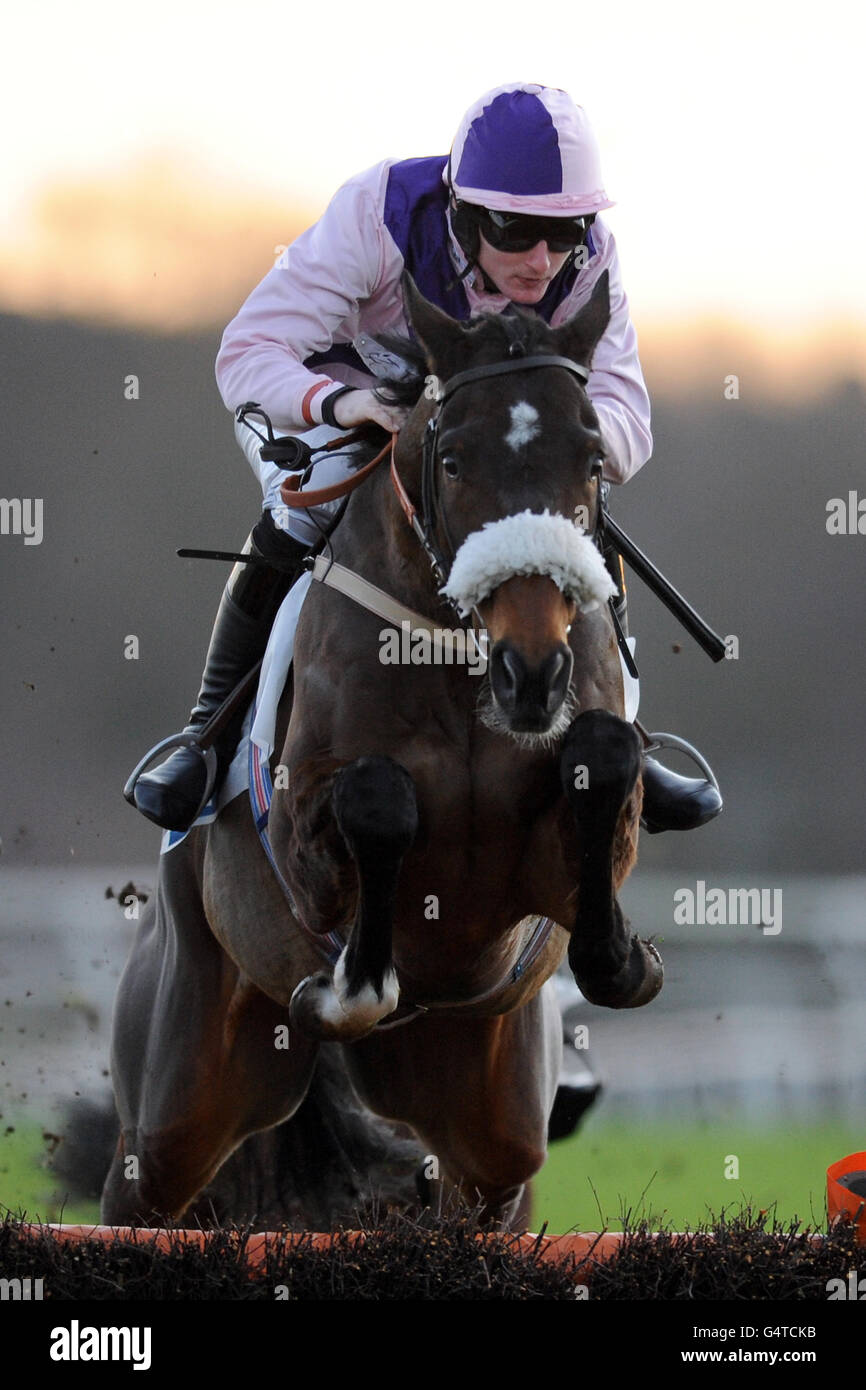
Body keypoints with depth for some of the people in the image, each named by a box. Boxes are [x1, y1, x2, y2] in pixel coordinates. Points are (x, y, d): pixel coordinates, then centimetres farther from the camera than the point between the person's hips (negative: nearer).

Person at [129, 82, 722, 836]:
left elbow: (626, 428, -29)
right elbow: (248, 354, -38)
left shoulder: (587, 260, -26)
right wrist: (337, 402, -60)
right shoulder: (376, 216, -36)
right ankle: (211, 731, -18)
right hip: (324, 381, -3)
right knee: (305, 504, -33)